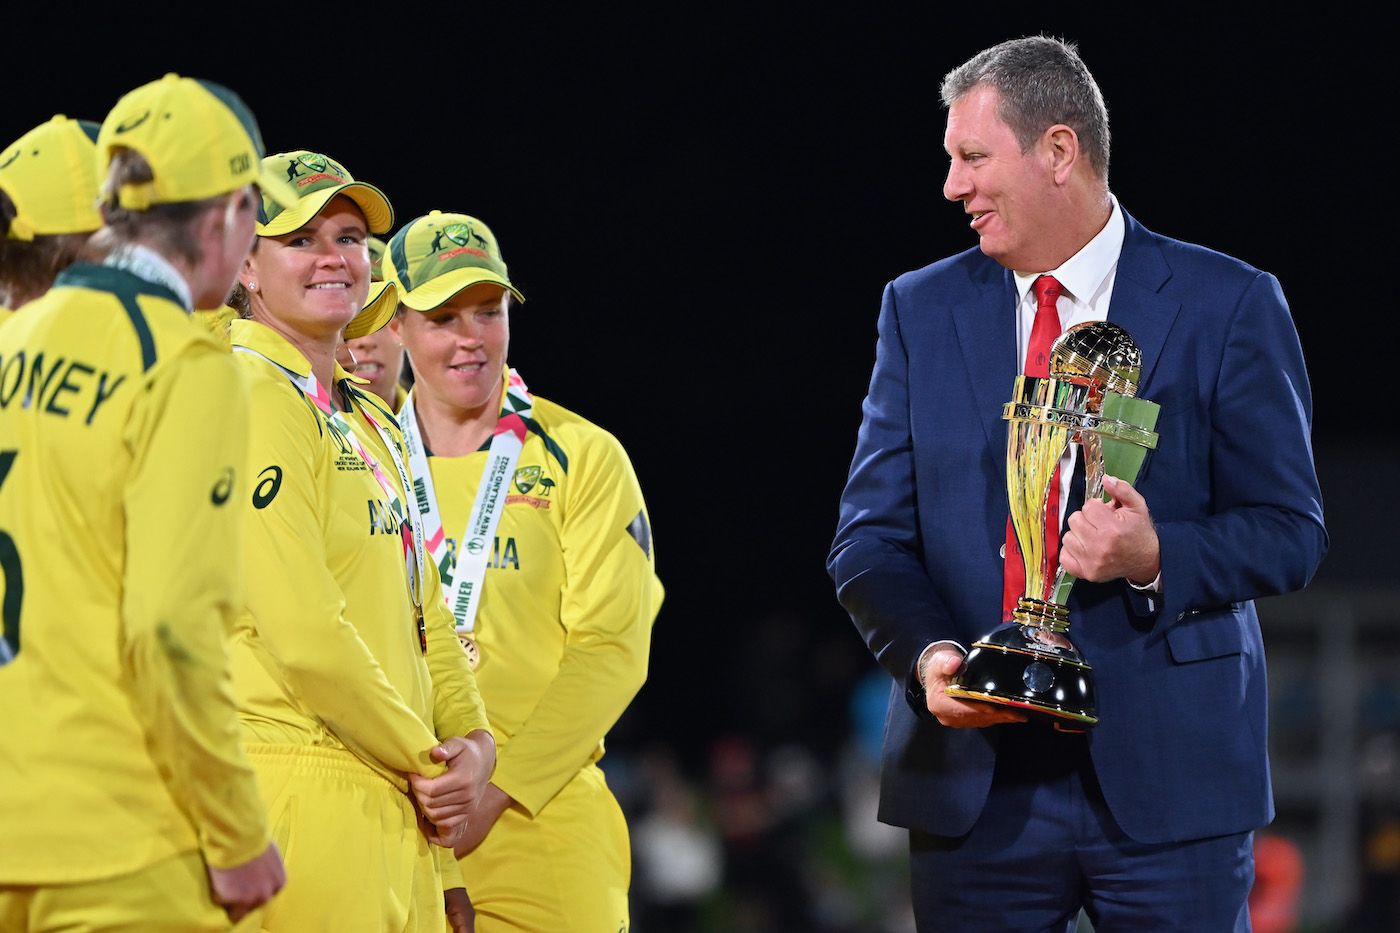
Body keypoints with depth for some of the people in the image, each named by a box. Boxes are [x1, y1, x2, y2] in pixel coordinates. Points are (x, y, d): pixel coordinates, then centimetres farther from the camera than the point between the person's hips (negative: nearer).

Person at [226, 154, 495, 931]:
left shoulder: (368, 422, 21)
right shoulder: (253, 397, -9)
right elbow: (301, 628, -16)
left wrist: (472, 744, 2)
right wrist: (423, 760, -9)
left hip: (397, 801, 9)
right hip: (304, 783, -9)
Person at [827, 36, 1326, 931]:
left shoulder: (1229, 307, 0)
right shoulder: (921, 310, 10)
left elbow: (1290, 529, 0)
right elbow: (871, 536, 7)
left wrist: (1158, 559, -20)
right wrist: (925, 652, -13)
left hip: (1170, 778, -3)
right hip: (975, 779, 3)